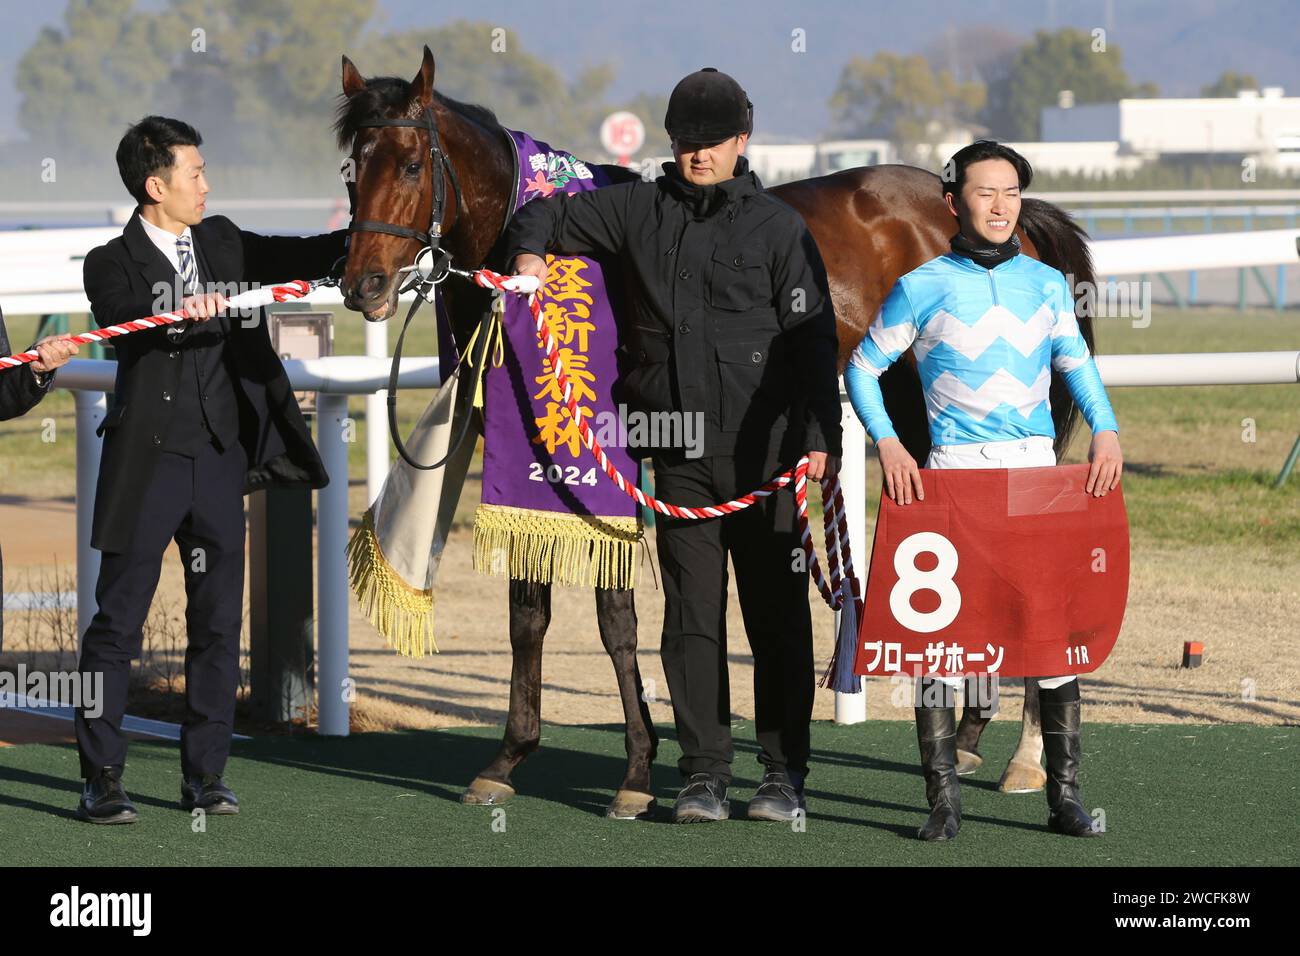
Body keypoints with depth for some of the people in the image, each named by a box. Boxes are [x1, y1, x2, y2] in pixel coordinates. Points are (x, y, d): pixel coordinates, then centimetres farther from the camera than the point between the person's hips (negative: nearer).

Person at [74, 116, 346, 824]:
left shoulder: (222, 241, 12)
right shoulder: (114, 263, -5)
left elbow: (295, 260, 18)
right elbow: (118, 316, -24)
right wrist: (177, 310, -44)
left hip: (220, 455, 5)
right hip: (148, 459, -5)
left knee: (218, 622, 6)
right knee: (118, 620, -2)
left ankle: (203, 774, 13)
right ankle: (101, 778, 2)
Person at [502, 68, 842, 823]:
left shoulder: (777, 226, 0)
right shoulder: (641, 210, 9)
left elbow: (813, 337, -2)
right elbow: (550, 215, 20)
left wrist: (821, 437, -11)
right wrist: (531, 250, -4)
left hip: (762, 450, -3)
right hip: (679, 454, 3)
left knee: (777, 615, 2)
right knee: (692, 617, 3)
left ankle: (786, 774, 9)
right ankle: (705, 775, 8)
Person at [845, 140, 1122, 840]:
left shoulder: (1046, 284, 9)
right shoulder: (921, 288, 1)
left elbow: (1075, 360, 19)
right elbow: (863, 367, 6)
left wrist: (1106, 429, 2)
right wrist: (887, 444, -7)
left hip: (1037, 467, 3)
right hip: (951, 469, -2)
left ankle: (1064, 795, 7)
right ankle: (943, 800, 3)